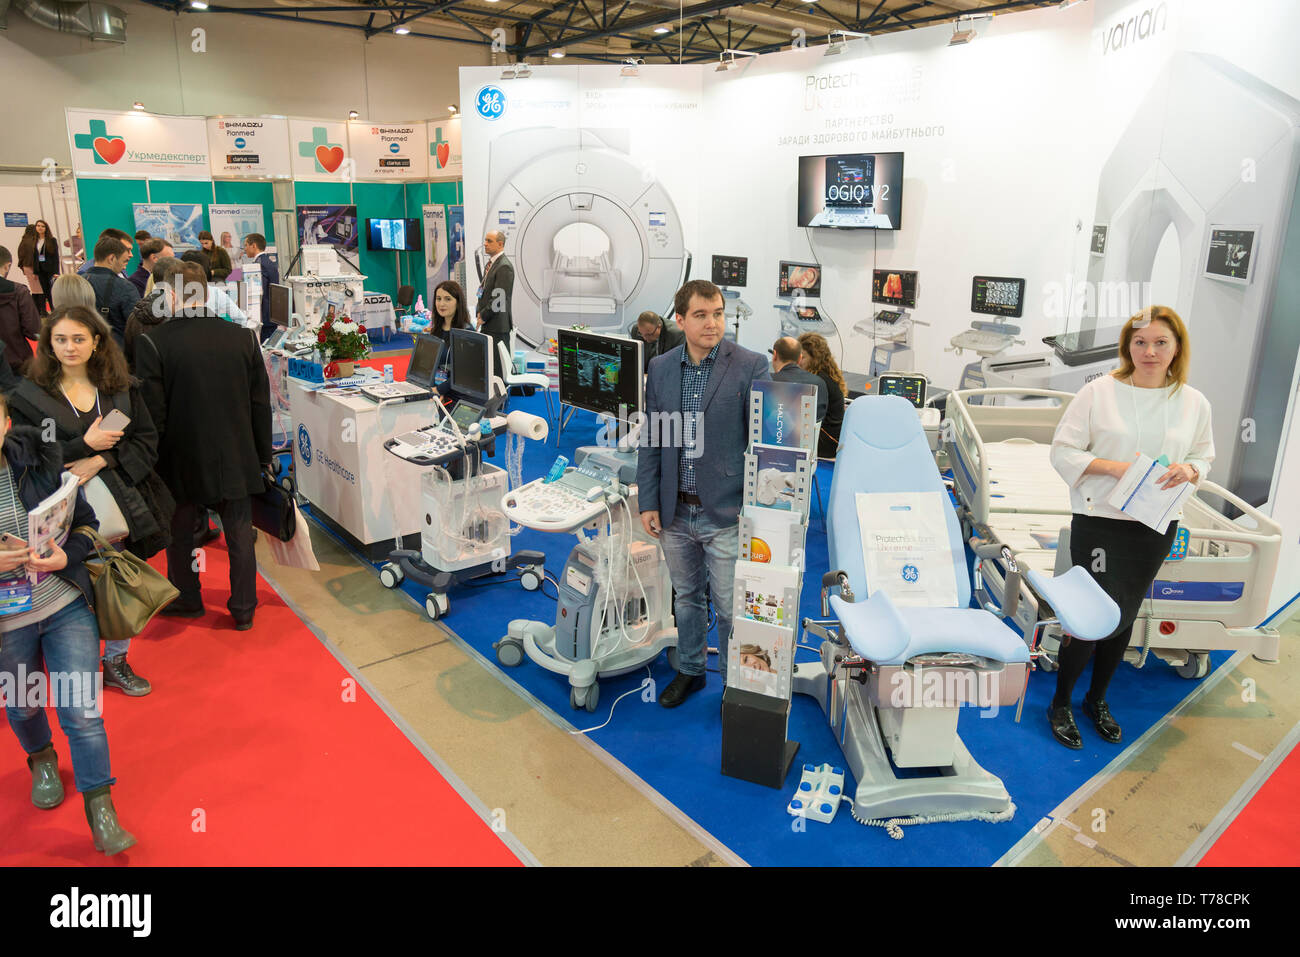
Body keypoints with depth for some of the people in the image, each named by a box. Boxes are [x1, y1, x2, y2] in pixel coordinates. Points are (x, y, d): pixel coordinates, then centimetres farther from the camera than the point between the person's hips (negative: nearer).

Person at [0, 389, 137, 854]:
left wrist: (65, 557, -19)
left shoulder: (42, 461, -7)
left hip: (67, 607, 0)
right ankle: (41, 758, 56)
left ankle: (100, 809, 15)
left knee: (83, 712, 1)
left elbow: (85, 522, 1)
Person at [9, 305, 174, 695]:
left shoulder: (123, 389, 4)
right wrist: (84, 444, -16)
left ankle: (117, 662, 32)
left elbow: (148, 442, -1)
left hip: (123, 504, 3)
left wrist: (101, 460, -15)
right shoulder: (29, 396, -2)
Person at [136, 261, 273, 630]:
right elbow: (261, 404, 0)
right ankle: (243, 609, 25)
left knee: (180, 534, 20)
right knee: (240, 536, 13)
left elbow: (153, 413, -12)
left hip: (183, 461, -2)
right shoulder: (242, 338, -5)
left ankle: (186, 600, 38)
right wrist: (263, 456, 11)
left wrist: (151, 462, 1)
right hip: (237, 460, 2)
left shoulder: (152, 343, -14)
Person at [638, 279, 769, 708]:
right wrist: (649, 503, 4)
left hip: (725, 515, -4)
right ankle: (690, 670, 40)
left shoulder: (750, 366, -8)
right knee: (686, 596, 20)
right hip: (675, 513, 4)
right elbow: (651, 441, 8)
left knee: (729, 607, 5)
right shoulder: (661, 368, 5)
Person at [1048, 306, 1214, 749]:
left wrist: (1188, 470, -10)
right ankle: (1060, 704, 17)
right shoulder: (1099, 392, -8)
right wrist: (1113, 466, -20)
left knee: (1125, 616, 15)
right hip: (1100, 520, -4)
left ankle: (1097, 699, 36)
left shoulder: (1194, 403, 2)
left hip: (1156, 526, 4)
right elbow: (1063, 450, -6)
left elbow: (1204, 455, 13)